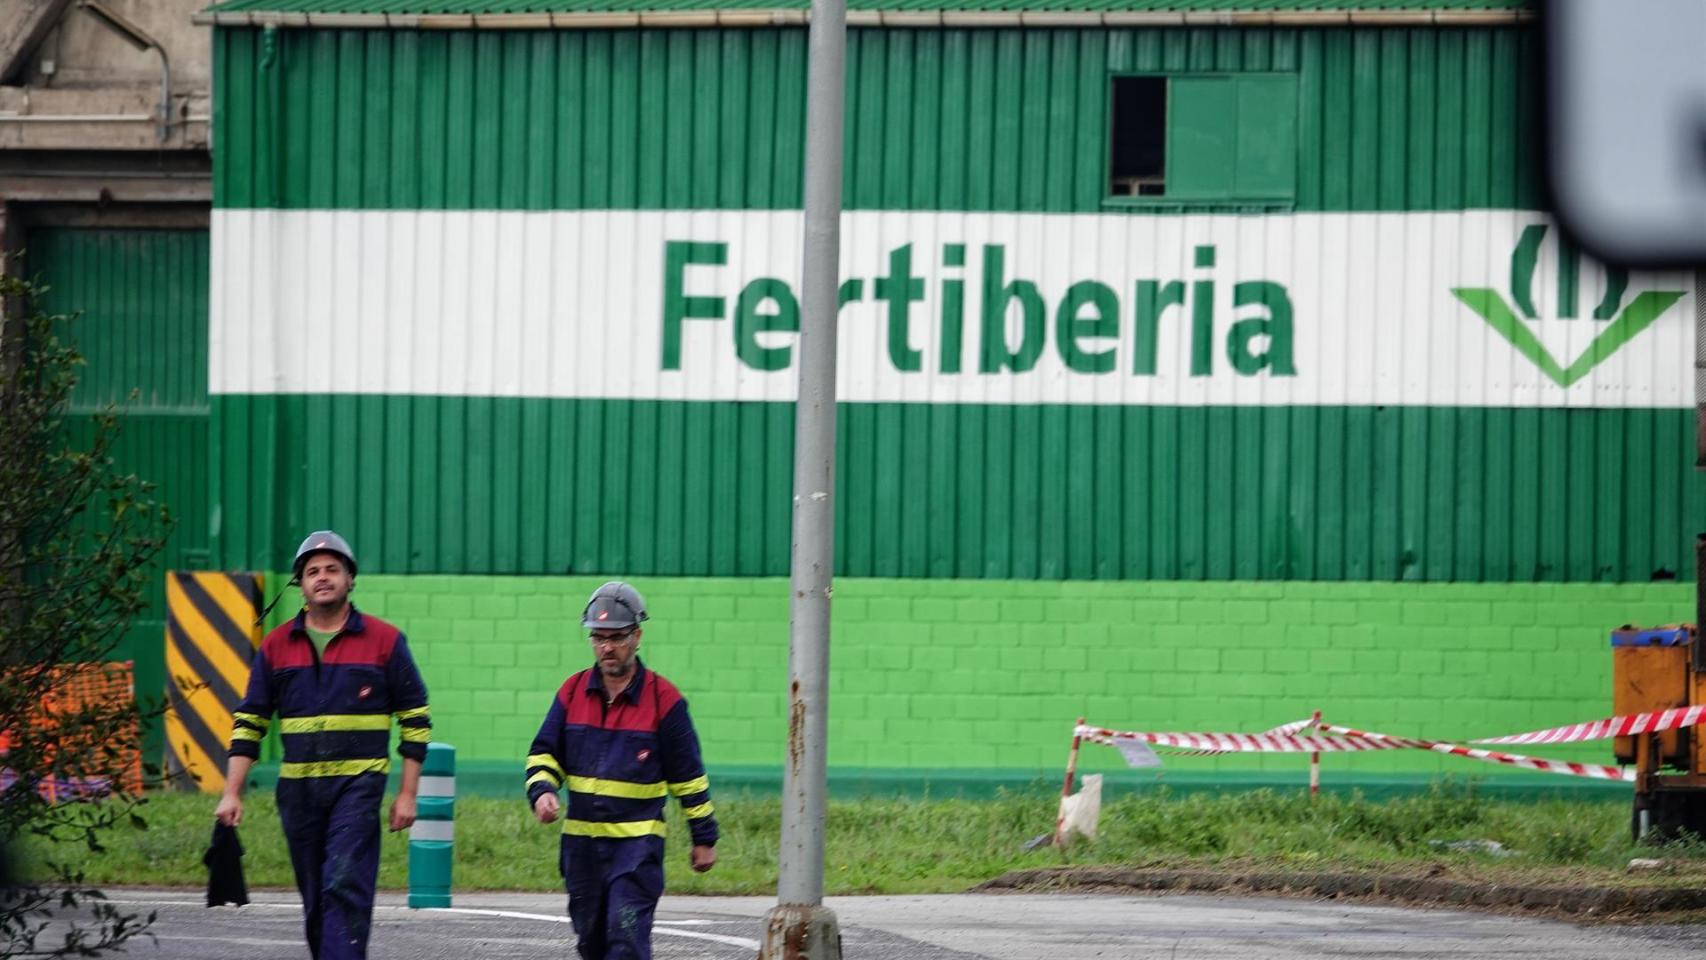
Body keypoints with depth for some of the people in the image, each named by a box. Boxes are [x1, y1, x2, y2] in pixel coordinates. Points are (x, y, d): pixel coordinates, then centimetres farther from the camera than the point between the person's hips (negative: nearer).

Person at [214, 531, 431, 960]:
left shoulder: (384, 641, 2)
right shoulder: (277, 646, 9)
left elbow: (415, 719, 5)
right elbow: (249, 722, 12)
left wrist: (407, 795, 0)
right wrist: (232, 793, 3)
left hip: (358, 784, -4)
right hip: (298, 790, 4)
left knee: (345, 888, -17)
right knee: (315, 902, 8)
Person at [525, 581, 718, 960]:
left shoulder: (663, 698, -5)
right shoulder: (573, 692, 6)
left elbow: (689, 775, 0)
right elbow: (544, 751, 12)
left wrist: (704, 838, 3)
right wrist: (542, 790, -10)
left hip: (638, 842, -5)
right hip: (581, 840, 5)